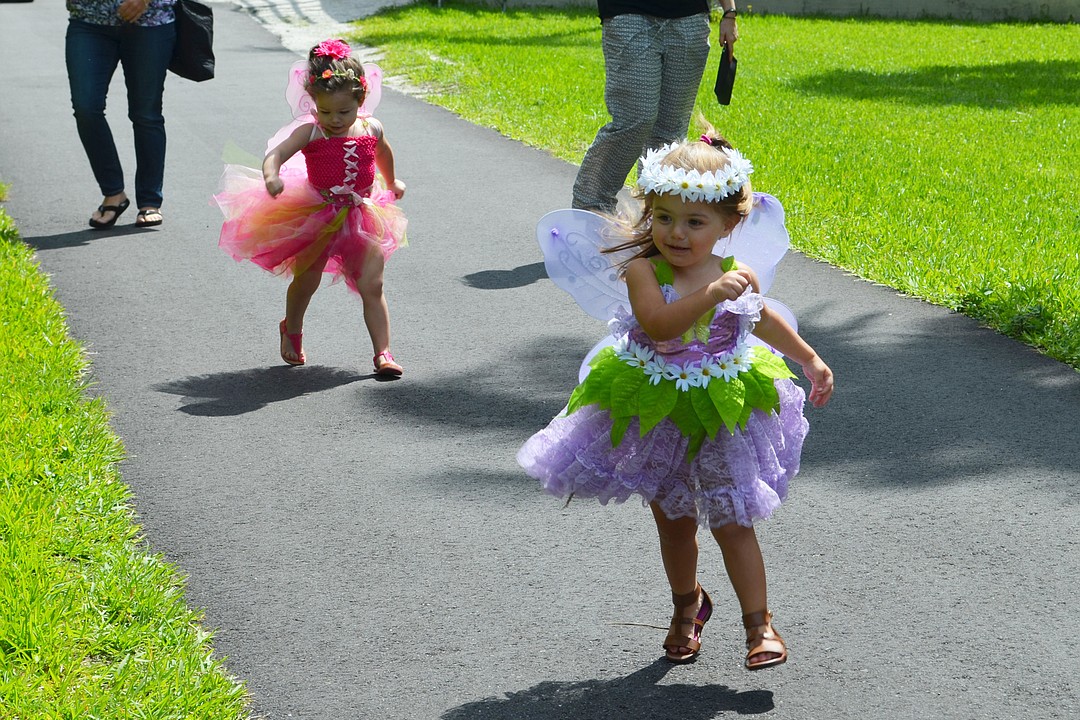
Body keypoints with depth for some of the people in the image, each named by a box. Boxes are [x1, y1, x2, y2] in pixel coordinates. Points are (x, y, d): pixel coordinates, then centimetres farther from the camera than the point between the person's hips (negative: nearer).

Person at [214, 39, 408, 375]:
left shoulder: (371, 129, -4)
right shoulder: (310, 132, -16)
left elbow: (383, 153, 20)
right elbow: (276, 154, -30)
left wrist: (391, 183, 36)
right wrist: (271, 176, -52)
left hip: (362, 218, 1)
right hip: (316, 217, -1)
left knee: (372, 286, -7)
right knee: (305, 281, 16)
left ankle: (383, 353, -3)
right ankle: (291, 330, 45)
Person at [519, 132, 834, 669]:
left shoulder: (736, 275, -6)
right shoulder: (643, 270, -17)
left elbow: (763, 319, 15)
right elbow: (658, 324, -35)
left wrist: (811, 361, 24)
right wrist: (711, 294, -45)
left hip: (724, 413, 1)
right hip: (657, 416, -1)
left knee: (731, 522, 4)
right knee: (673, 523, 16)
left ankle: (759, 621, 16)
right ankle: (687, 606, 39)